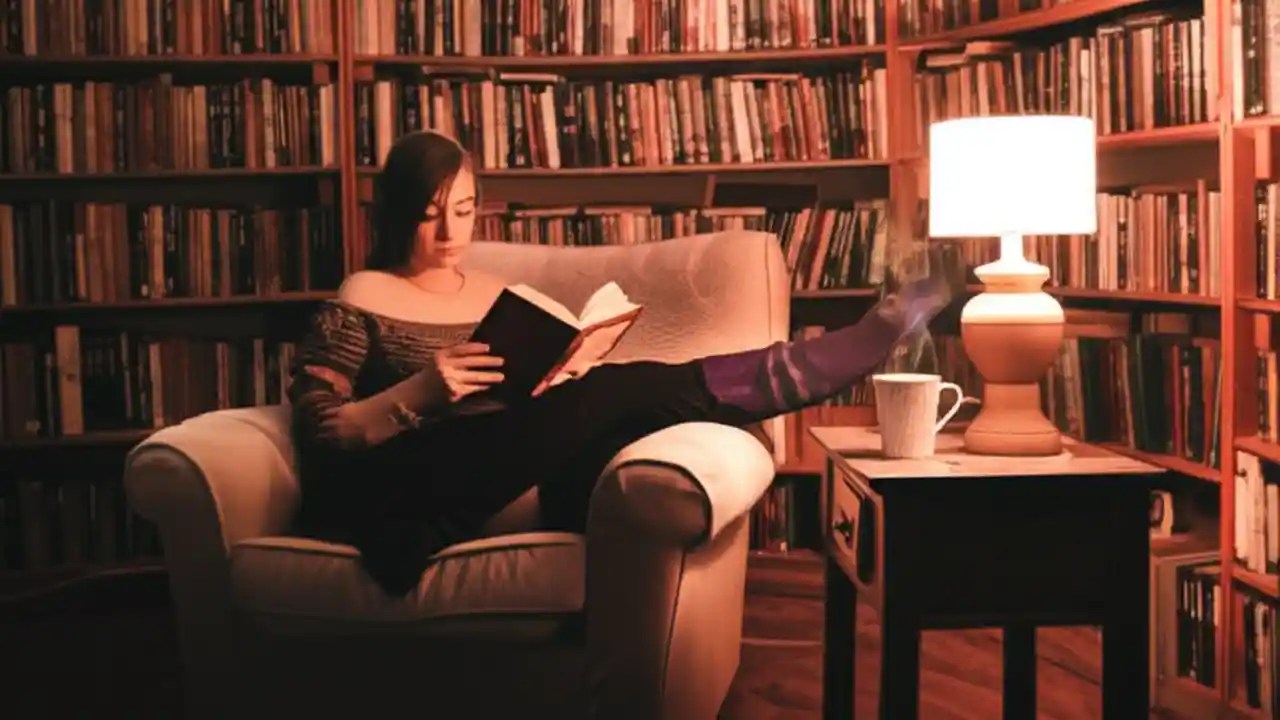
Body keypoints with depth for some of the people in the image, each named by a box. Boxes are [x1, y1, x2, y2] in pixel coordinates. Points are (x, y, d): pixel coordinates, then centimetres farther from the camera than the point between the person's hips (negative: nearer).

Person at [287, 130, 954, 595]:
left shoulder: (496, 296, 22)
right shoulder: (361, 301, 6)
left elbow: (538, 414, 19)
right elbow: (317, 431, -4)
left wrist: (556, 373, -5)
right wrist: (417, 394, -19)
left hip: (506, 487, 6)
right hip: (399, 492, -6)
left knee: (613, 414, -31)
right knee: (623, 389, -22)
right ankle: (866, 341, -19)